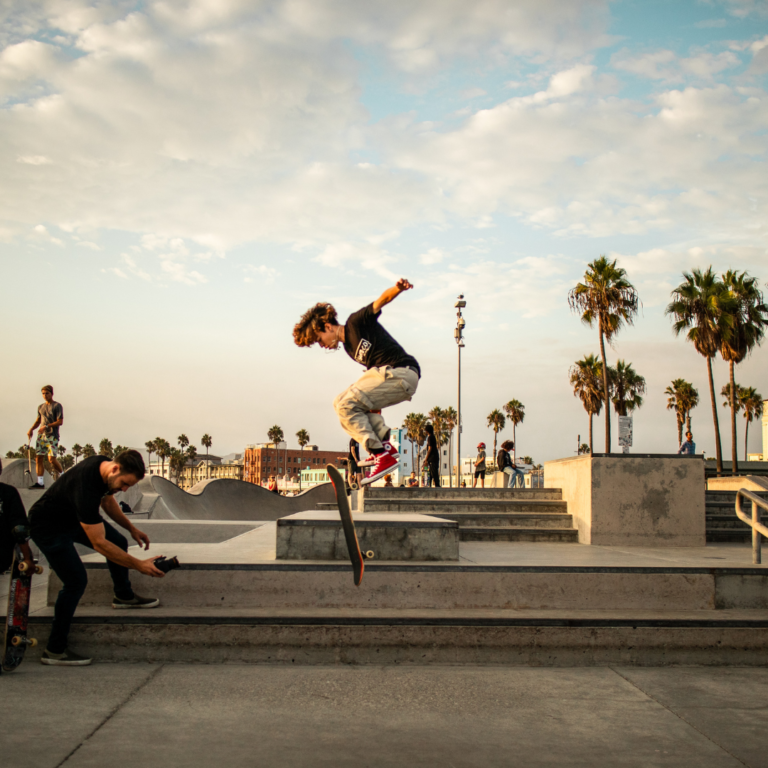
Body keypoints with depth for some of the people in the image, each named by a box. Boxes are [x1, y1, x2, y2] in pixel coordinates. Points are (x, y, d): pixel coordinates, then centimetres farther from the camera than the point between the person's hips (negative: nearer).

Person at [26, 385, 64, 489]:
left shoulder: (57, 406, -1)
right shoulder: (41, 407, 17)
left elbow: (60, 421, -8)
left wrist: (47, 426, -17)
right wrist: (31, 429, 8)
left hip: (52, 436, -6)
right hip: (41, 435, 6)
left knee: (52, 458, -14)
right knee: (38, 457, -3)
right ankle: (40, 482, -1)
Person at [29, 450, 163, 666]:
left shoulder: (103, 466, -12)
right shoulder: (86, 488, -40)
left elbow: (107, 500, 12)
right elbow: (99, 544, -36)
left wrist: (131, 528, 10)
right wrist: (138, 565, -34)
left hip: (73, 516, 9)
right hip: (48, 527, -9)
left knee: (118, 542, 11)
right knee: (76, 581, -15)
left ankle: (124, 595, 34)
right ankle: (55, 650, -6)